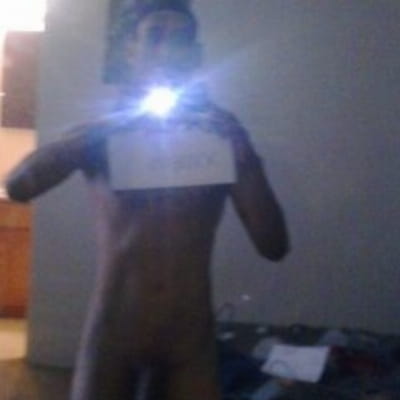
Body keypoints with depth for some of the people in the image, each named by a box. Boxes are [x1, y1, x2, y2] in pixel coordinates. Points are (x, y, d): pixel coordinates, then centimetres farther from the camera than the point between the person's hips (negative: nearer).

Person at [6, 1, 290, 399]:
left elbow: (274, 246, -3)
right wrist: (110, 126, -21)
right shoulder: (103, 135, 2)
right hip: (112, 330, -1)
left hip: (191, 334, 1)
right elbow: (17, 185, -15)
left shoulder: (219, 137, 3)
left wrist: (247, 161, -18)